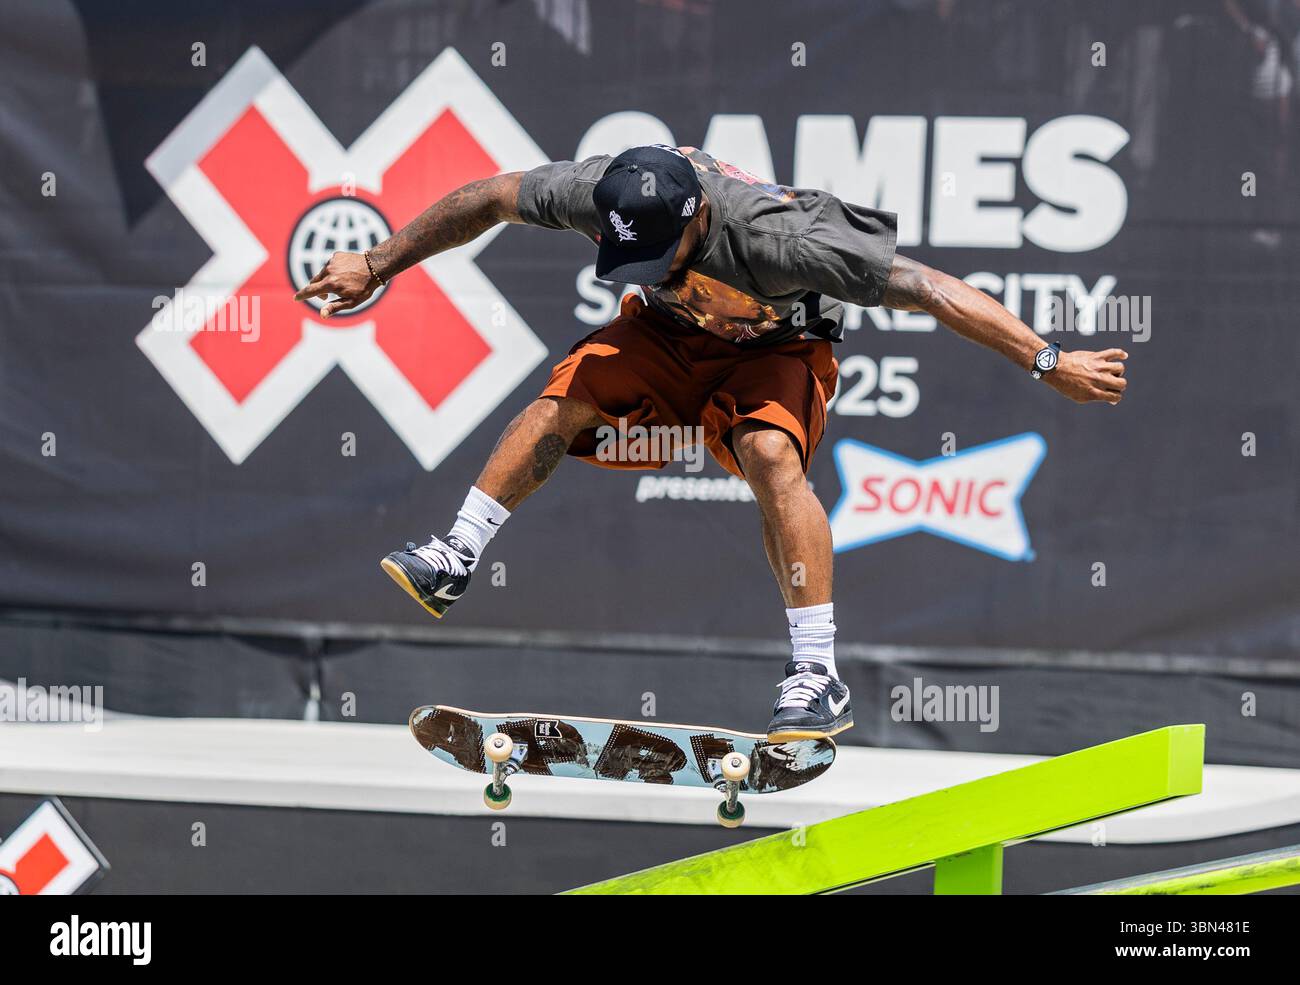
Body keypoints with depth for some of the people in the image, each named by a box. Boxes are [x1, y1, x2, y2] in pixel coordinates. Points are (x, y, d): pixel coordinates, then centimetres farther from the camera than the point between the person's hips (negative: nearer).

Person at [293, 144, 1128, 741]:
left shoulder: (775, 237, -42)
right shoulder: (598, 193, -30)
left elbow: (931, 290, -40)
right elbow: (487, 201, -12)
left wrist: (1053, 365, -40)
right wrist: (377, 266, -5)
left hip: (777, 345, -4)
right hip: (672, 333, 4)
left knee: (771, 454, -31)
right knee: (567, 398, -21)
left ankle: (820, 679, -29)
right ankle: (453, 564, -9)